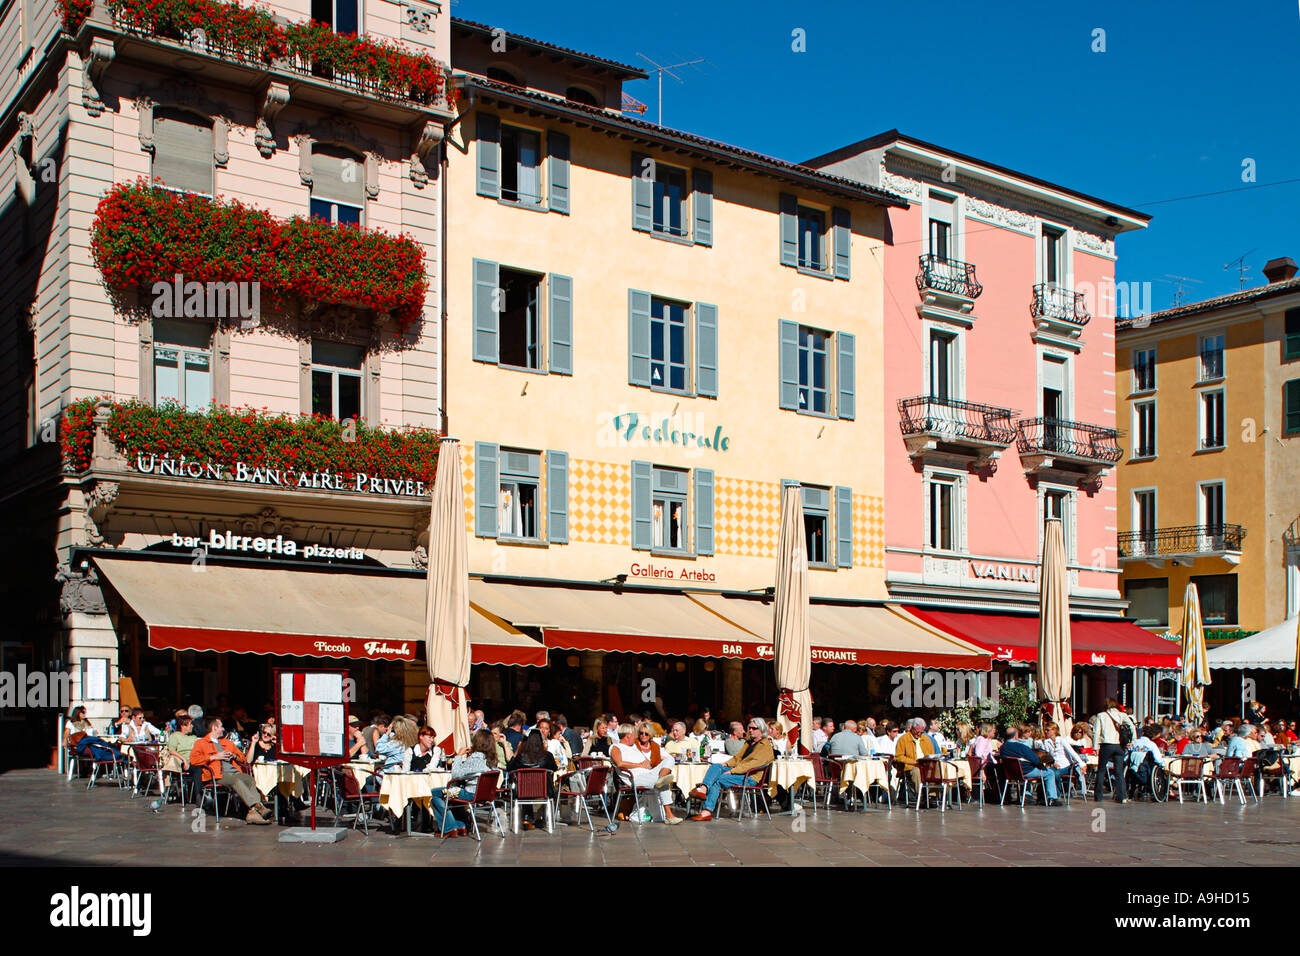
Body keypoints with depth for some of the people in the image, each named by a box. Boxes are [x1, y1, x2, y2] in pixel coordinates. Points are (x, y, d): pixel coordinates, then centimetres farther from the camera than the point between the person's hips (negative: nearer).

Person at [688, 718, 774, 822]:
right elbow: (738, 757, 26)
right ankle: (703, 789, -37)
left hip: (750, 777, -8)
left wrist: (732, 771, -21)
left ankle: (707, 811, -28)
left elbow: (754, 763, -16)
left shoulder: (766, 746, -4)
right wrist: (726, 764, 2)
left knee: (718, 779, -25)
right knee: (715, 766, -16)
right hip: (738, 771, 8)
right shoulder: (749, 742, 25)